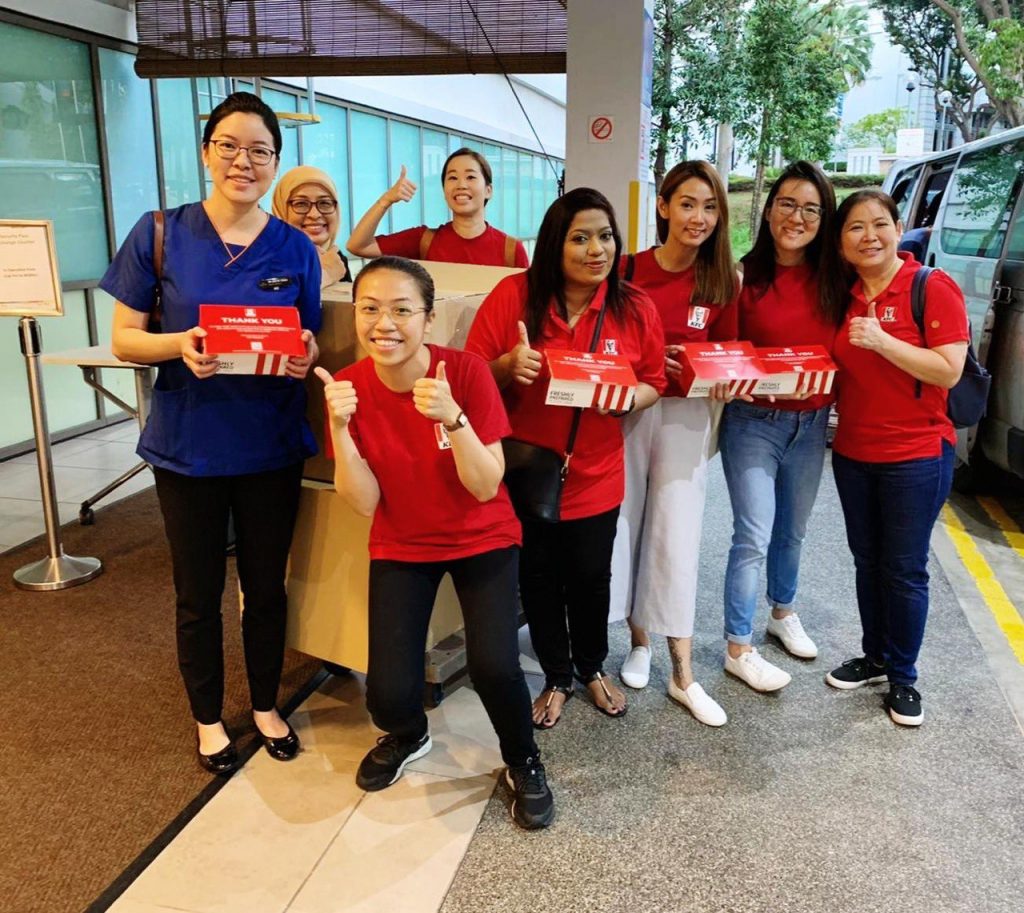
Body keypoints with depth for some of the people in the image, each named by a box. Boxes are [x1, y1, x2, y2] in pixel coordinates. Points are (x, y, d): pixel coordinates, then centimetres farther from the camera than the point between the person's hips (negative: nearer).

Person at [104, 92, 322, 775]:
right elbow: (125, 339, -4)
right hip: (189, 443, -1)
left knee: (267, 585, 15)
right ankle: (208, 718, 35)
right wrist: (180, 345, -24)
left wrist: (307, 355, -17)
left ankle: (266, 705, 38)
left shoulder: (295, 249, -1)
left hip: (272, 444, 2)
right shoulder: (160, 235, -6)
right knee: (199, 592, 13)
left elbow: (311, 344, 7)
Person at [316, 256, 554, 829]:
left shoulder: (467, 372, -20)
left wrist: (452, 417, -37)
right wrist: (339, 427, -29)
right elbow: (364, 503, -15)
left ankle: (524, 762, 12)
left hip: (483, 539, -2)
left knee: (494, 666, -23)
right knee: (389, 693, -12)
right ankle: (408, 735, 29)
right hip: (401, 546, 2)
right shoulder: (348, 387, -13)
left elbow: (486, 488, -22)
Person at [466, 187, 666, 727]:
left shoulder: (635, 308, -7)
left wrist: (624, 397, -20)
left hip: (595, 475, 1)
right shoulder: (513, 295, -13)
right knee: (539, 581, 14)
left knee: (591, 579, 15)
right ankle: (556, 678, 38)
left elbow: (653, 384, 2)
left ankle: (592, 668, 44)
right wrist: (507, 365, -28)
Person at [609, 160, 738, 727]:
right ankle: (640, 642, 28)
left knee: (676, 538, 1)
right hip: (627, 410, 0)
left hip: (687, 416, 0)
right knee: (624, 527, 6)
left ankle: (683, 675, 10)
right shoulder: (628, 270, -3)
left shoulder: (721, 280, 2)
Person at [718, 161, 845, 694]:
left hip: (811, 423, 4)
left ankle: (783, 612, 43)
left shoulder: (833, 282, 1)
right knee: (754, 536, -3)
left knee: (792, 530, 20)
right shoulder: (744, 277, -9)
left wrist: (822, 382, -11)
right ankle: (738, 648, 11)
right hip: (754, 422, -4)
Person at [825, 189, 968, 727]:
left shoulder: (933, 288, -11)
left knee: (904, 570, 4)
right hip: (853, 453, 5)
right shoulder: (842, 297, 6)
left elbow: (948, 371, -18)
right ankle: (874, 657, 32)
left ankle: (903, 677, 21)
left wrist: (881, 341, -25)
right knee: (868, 561, 15)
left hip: (916, 456, -5)